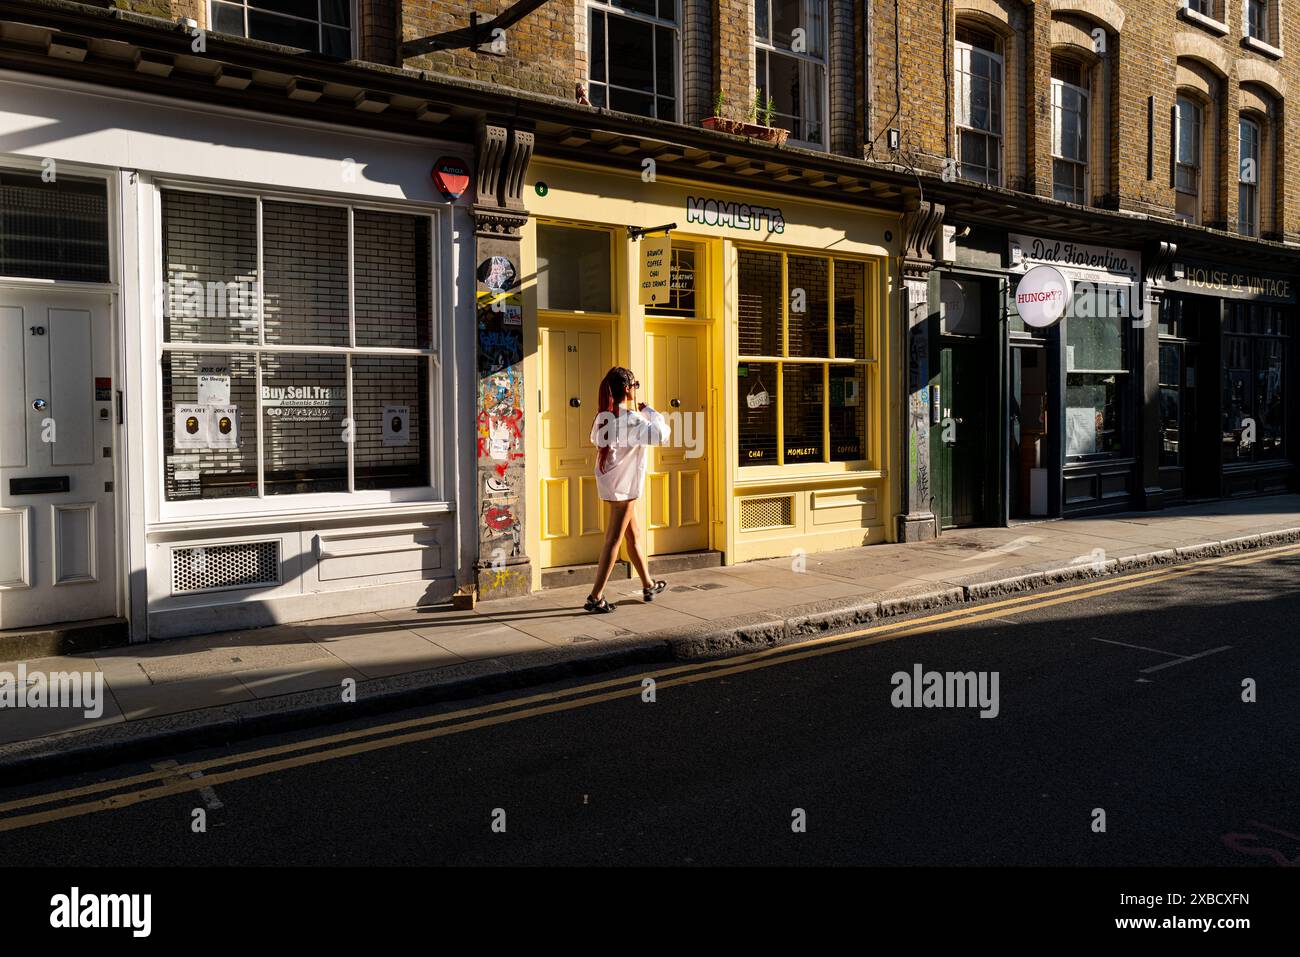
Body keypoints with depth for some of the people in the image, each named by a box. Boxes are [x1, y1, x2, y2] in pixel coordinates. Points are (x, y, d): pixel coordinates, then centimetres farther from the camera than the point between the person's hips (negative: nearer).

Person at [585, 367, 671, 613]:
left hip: (609, 482, 9)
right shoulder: (630, 419, -21)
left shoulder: (604, 416, 5)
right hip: (623, 485, -9)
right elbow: (661, 434, -29)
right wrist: (648, 410, -12)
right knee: (613, 540, -3)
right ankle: (596, 597, -1)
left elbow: (595, 438, 23)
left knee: (634, 535, 20)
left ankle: (648, 585, 33)